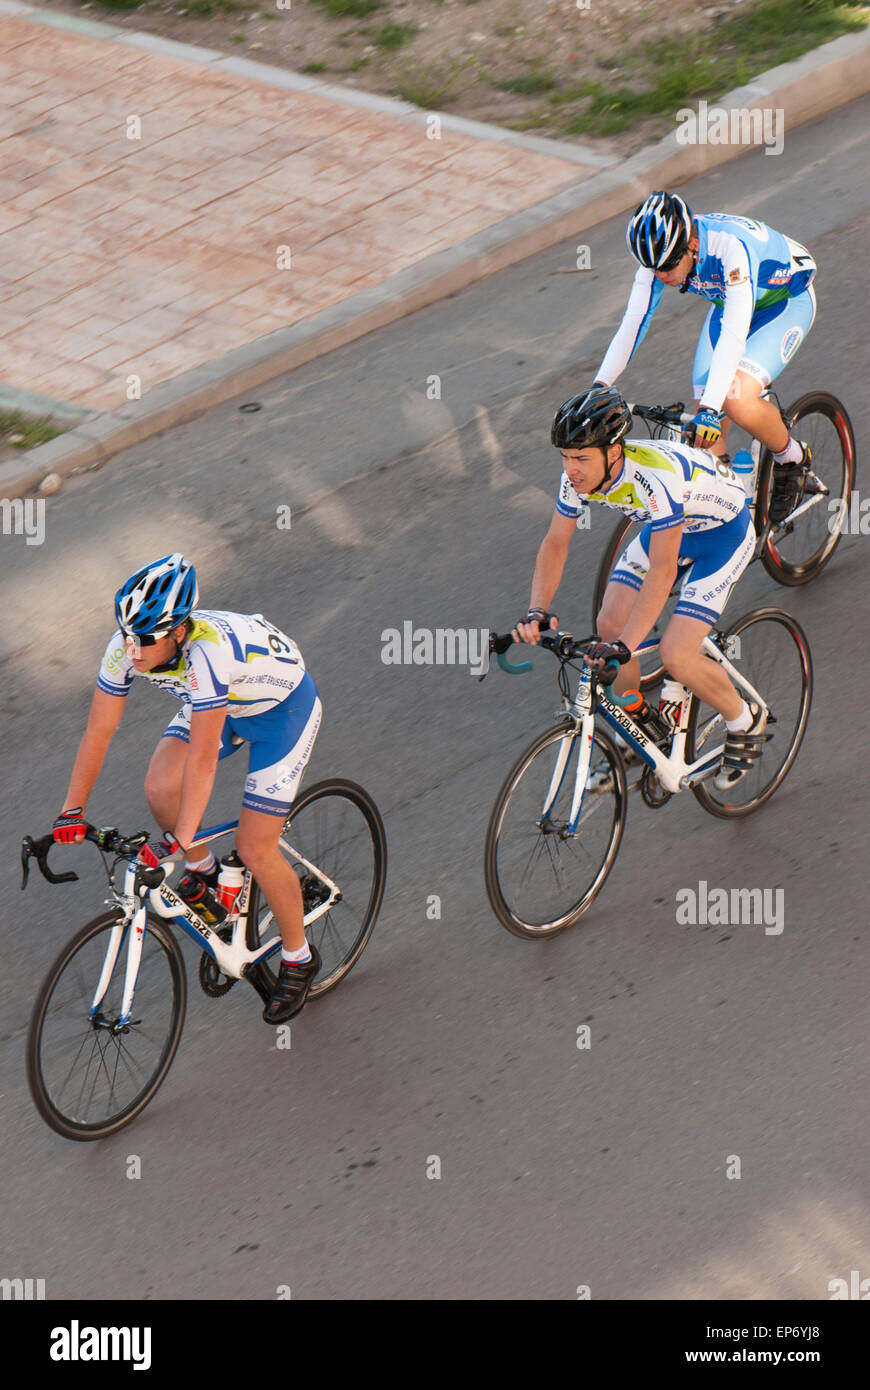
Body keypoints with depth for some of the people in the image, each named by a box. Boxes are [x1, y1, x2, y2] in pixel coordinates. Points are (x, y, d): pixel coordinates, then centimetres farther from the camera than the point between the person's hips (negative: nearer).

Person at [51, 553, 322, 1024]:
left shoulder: (207, 652, -42)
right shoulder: (126, 648, -24)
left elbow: (203, 756, -43)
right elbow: (98, 730, -15)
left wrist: (180, 838, -44)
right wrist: (72, 810, -14)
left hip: (284, 707, -6)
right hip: (223, 703, 6)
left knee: (255, 849, -7)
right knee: (160, 790, -17)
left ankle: (298, 958, 16)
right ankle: (202, 870, 15)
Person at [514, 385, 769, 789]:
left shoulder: (657, 476, -40)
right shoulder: (580, 474, -20)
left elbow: (662, 571, -41)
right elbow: (555, 544, -9)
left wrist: (626, 643, -48)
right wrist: (537, 611, -24)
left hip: (723, 531, -7)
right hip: (665, 527, 7)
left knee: (676, 657, -16)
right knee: (609, 626, -7)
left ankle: (745, 723, 12)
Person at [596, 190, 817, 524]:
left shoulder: (730, 245, -40)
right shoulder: (660, 252, -22)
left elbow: (735, 332, -45)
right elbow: (634, 321, -17)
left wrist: (711, 408, -52)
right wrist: (600, 387, -25)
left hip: (787, 302, -6)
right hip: (728, 303, 6)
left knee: (738, 402, -27)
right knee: (706, 432, -5)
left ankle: (792, 458, 1)